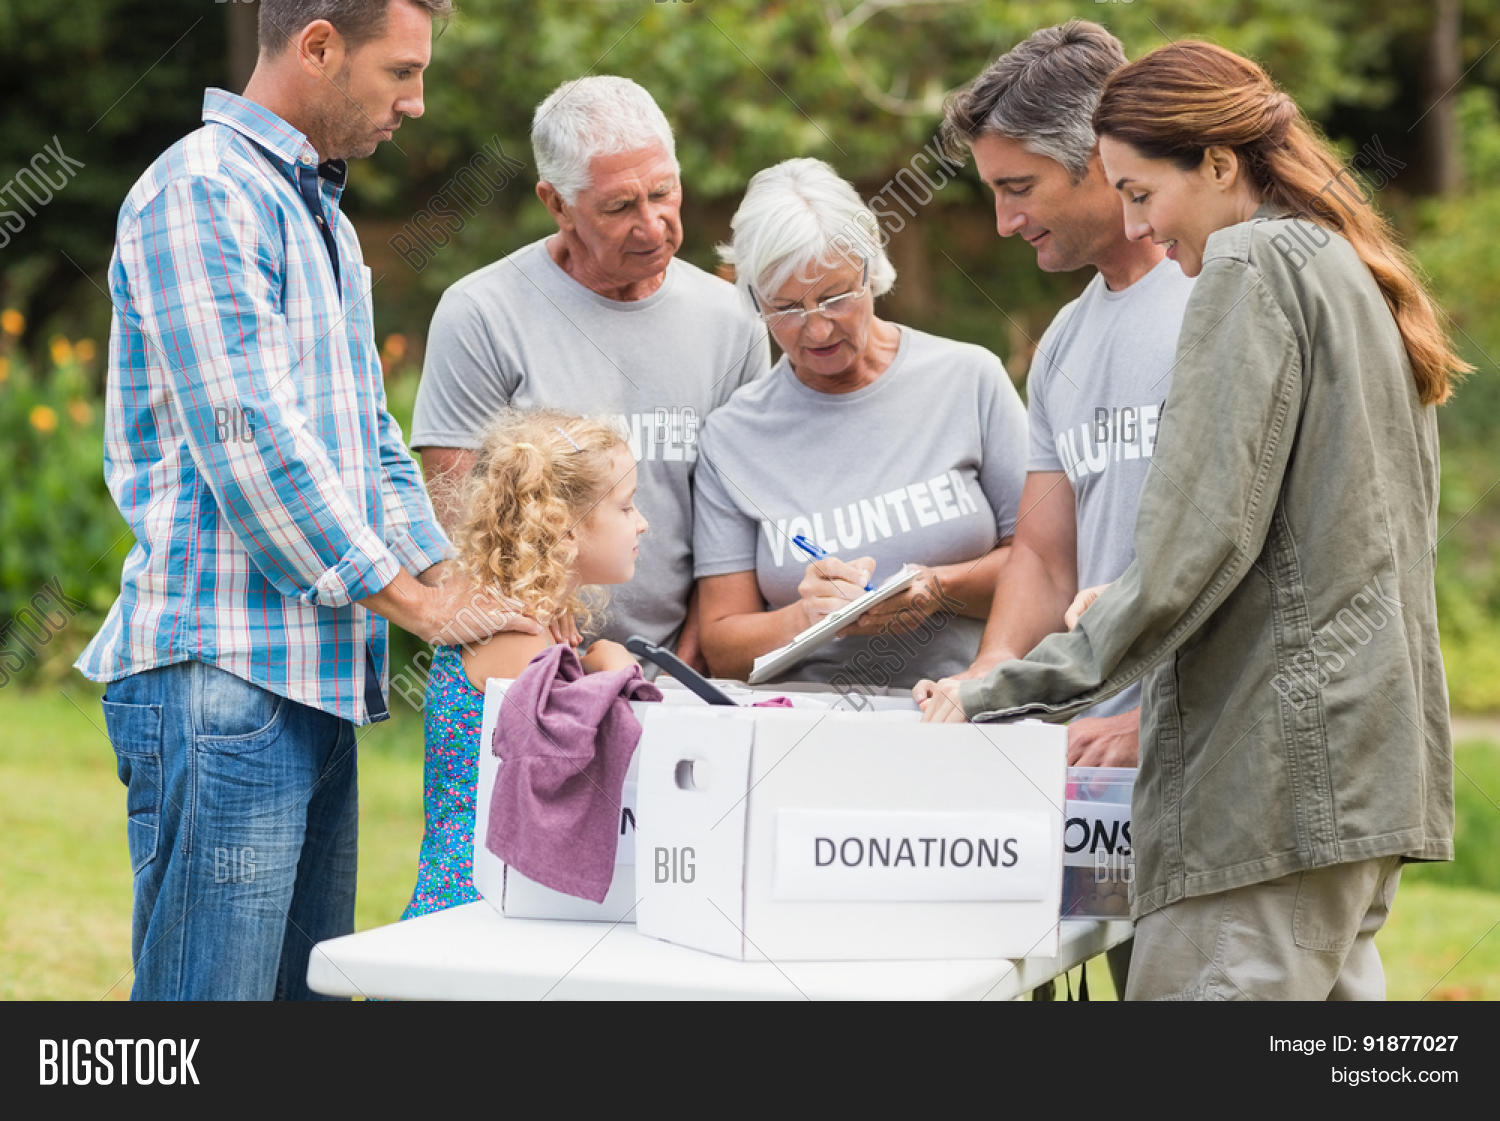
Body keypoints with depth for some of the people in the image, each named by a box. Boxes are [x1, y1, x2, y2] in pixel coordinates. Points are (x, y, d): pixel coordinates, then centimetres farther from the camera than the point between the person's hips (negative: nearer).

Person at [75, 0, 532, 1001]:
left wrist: (464, 591, 9)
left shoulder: (327, 225, 22)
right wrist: (409, 598, -10)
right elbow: (247, 441, -16)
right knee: (210, 993, -9)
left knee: (308, 984, 10)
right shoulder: (202, 191, -9)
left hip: (322, 675, 10)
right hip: (223, 674, -10)